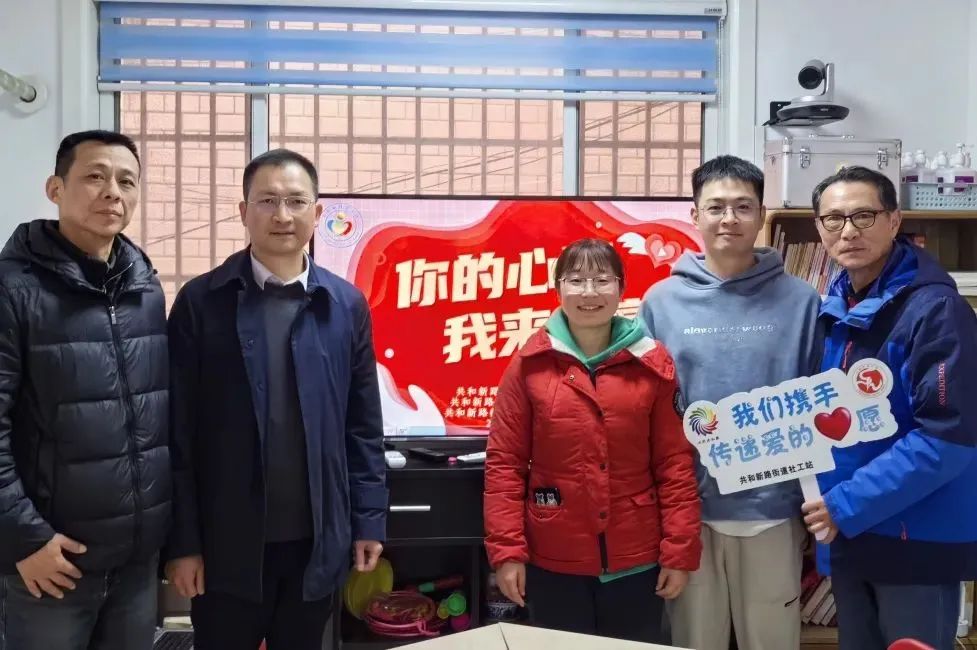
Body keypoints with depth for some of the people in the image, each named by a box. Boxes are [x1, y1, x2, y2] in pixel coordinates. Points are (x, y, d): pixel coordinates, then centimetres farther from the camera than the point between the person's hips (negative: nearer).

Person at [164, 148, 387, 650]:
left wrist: (369, 519, 3)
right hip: (227, 541, -2)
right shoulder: (201, 301, -4)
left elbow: (363, 426, 5)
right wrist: (181, 539, -6)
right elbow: (179, 432, -5)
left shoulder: (347, 305, 3)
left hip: (317, 541, 2)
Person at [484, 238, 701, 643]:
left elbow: (675, 462, -1)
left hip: (636, 559, 1)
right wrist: (507, 550, -7)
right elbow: (504, 461, -3)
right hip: (552, 560, 0)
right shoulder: (530, 363, -3)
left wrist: (680, 551, -4)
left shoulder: (652, 363, -2)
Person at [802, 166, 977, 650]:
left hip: (918, 537, -7)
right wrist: (828, 503, 1)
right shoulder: (834, 308, 6)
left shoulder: (935, 309, -17)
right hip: (849, 534, 7)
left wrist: (848, 504, -21)